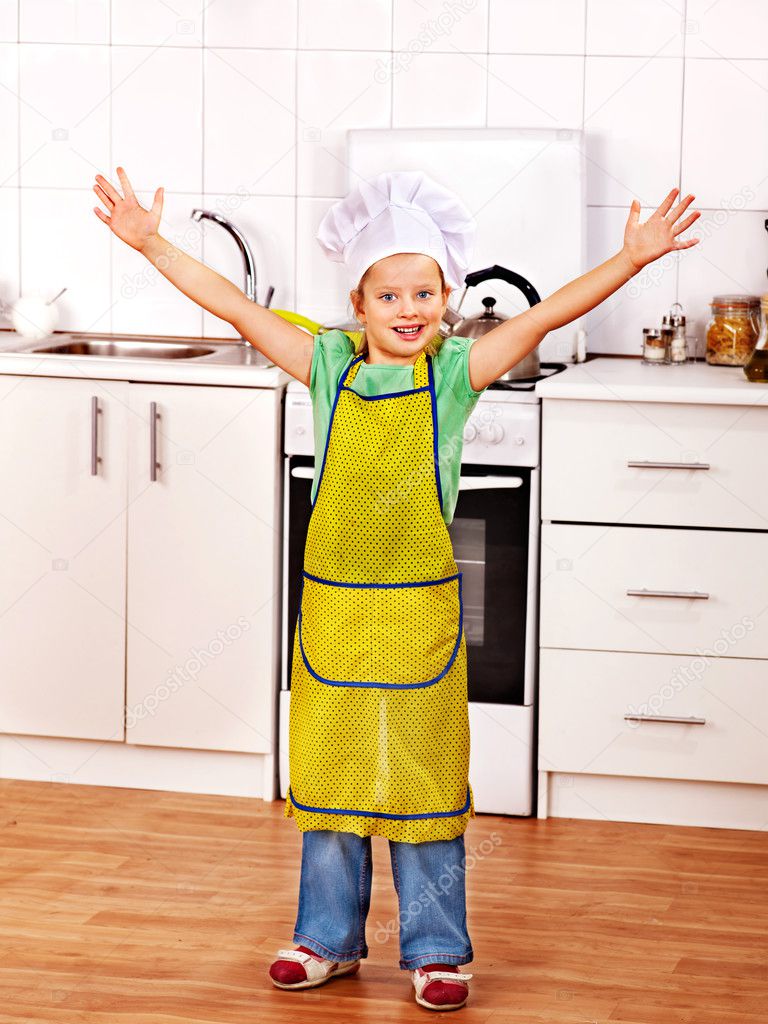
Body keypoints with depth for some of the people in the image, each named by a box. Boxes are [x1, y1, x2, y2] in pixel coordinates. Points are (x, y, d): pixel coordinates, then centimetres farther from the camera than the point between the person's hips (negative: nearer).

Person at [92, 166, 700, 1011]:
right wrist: (150, 245, -9)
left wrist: (630, 260, -21)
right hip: (333, 608, 2)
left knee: (423, 777, 7)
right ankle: (329, 939, 28)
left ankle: (435, 949, 20)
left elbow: (544, 317, -12)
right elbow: (236, 308, -4)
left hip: (420, 611, -2)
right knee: (328, 774, 12)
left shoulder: (456, 372, -4)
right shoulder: (328, 366, -1)